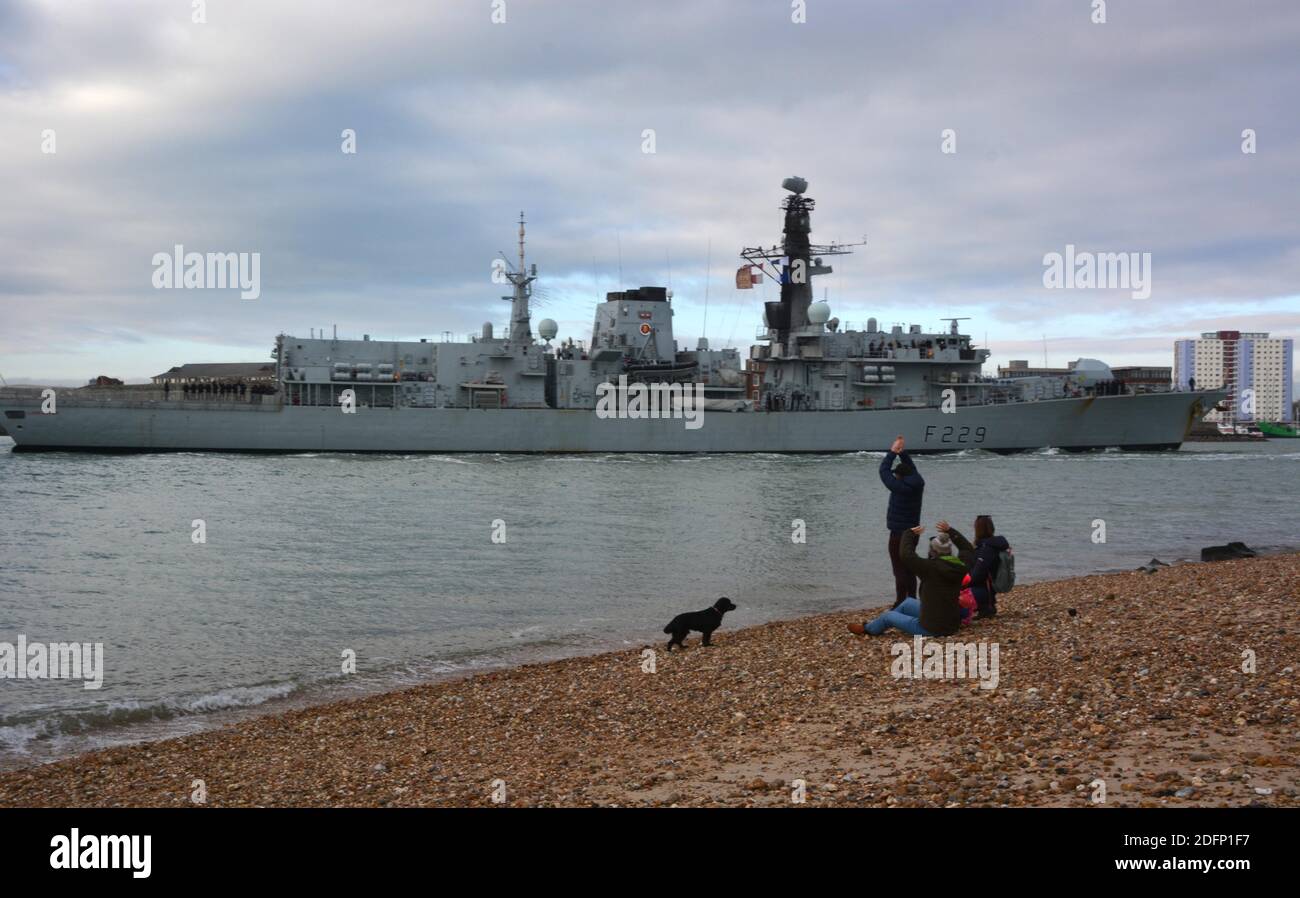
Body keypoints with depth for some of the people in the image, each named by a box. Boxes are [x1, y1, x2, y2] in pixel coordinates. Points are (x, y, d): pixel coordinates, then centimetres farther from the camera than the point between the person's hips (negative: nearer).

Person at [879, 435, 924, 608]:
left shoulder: (899, 487, -18)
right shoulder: (917, 485, 2)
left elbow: (883, 470, -11)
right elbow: (911, 469, 19)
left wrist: (893, 451, -4)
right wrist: (902, 452, 14)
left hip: (898, 534, -8)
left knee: (899, 569, -5)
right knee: (909, 568, 16)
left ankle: (900, 604, -5)